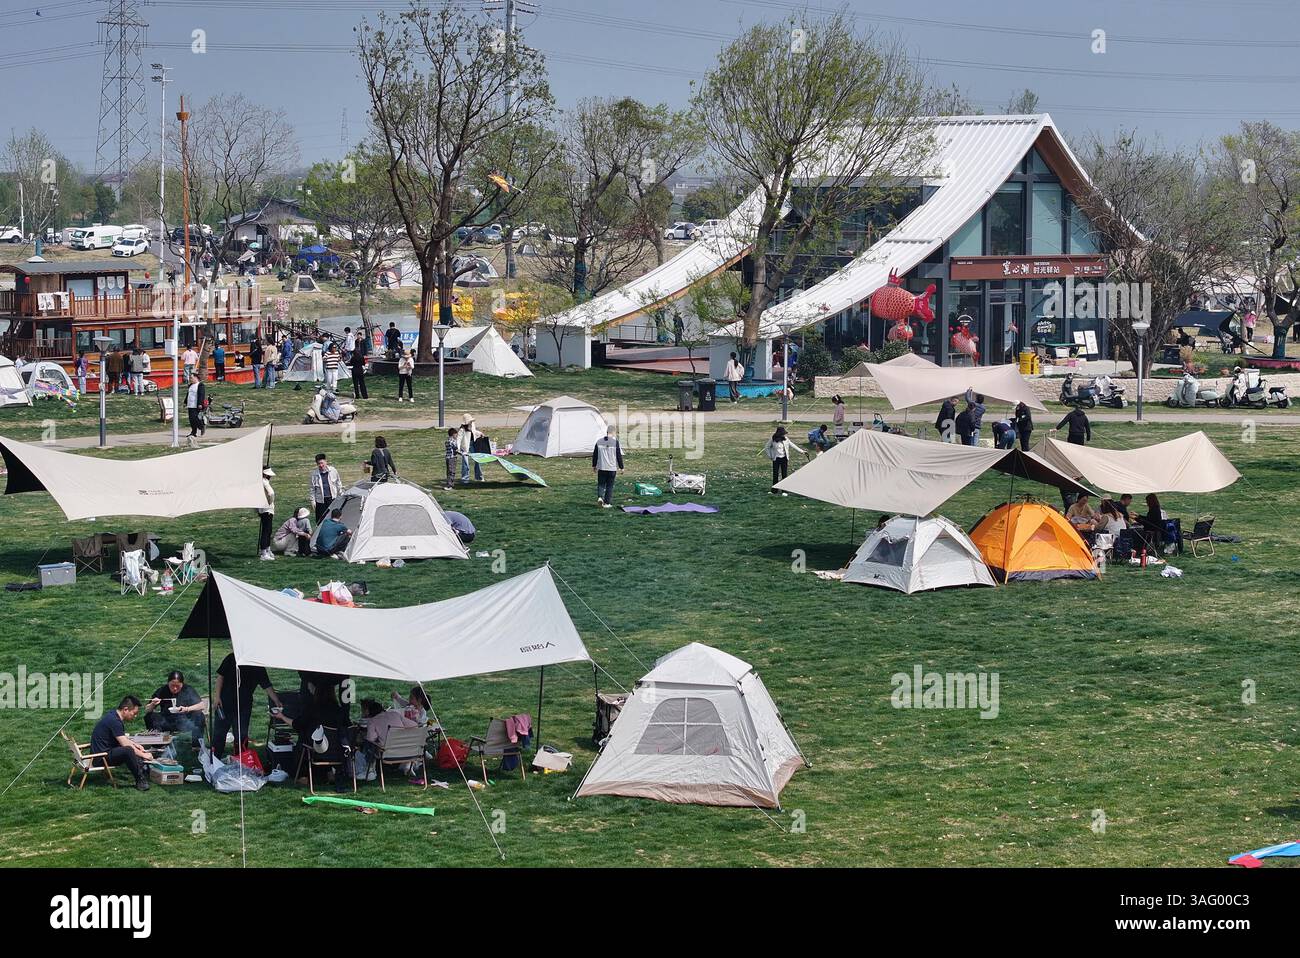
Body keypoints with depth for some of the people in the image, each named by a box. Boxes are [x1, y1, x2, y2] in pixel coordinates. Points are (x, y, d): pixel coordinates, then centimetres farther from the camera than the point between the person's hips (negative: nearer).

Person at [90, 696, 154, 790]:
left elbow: (122, 738, 25)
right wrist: (143, 755, -15)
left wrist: (136, 745, 12)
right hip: (101, 756, -11)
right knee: (128, 750, -33)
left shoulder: (114, 714, 10)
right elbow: (125, 745, -23)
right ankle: (140, 780, -19)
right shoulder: (114, 720, -21)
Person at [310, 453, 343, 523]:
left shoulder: (333, 471, -1)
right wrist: (313, 500, 1)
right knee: (320, 520, -2)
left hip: (332, 499, 1)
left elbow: (339, 485, 11)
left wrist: (341, 496, 13)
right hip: (320, 501, -1)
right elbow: (312, 488, 4)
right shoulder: (314, 473, -3)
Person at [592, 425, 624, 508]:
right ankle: (607, 503, 6)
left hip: (601, 468, 2)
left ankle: (600, 497, -11)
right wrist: (621, 467, 5)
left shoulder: (599, 441, 4)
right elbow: (619, 456, -4)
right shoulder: (615, 442, -7)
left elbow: (595, 455, 11)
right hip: (612, 468, -2)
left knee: (601, 484, 12)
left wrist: (594, 466, 22)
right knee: (609, 486, 6)